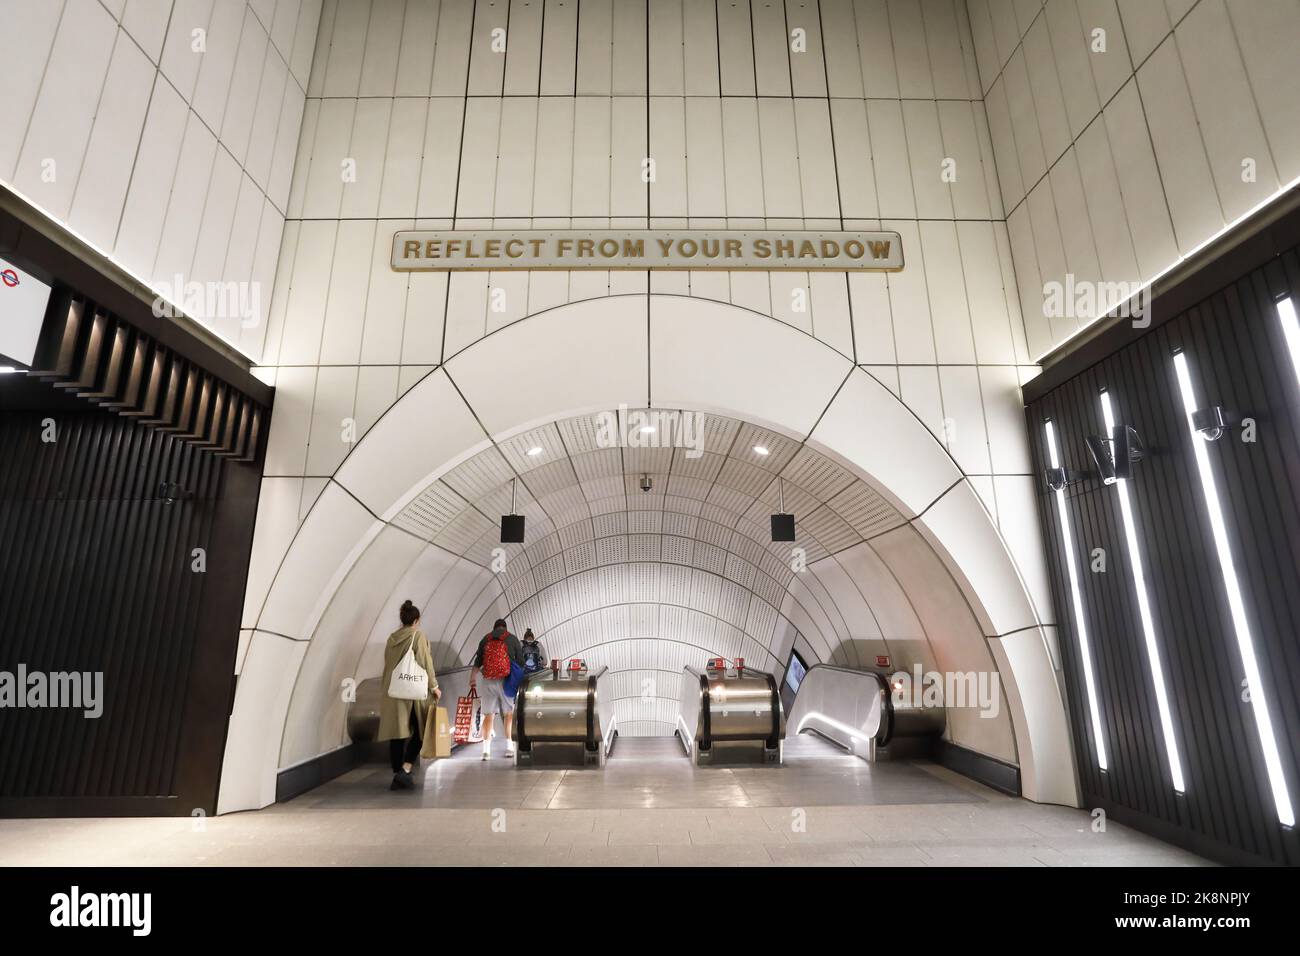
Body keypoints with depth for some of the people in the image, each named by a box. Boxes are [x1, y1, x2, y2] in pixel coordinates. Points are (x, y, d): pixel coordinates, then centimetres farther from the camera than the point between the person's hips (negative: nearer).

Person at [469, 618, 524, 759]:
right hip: (506, 680, -2)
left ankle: (486, 749, 0)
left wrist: (472, 680, 16)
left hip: (488, 681, 2)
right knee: (509, 714, 9)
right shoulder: (512, 639, 5)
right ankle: (509, 747, 8)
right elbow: (520, 662, 4)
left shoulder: (485, 639, 12)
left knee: (488, 715, 5)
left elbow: (477, 663, 10)